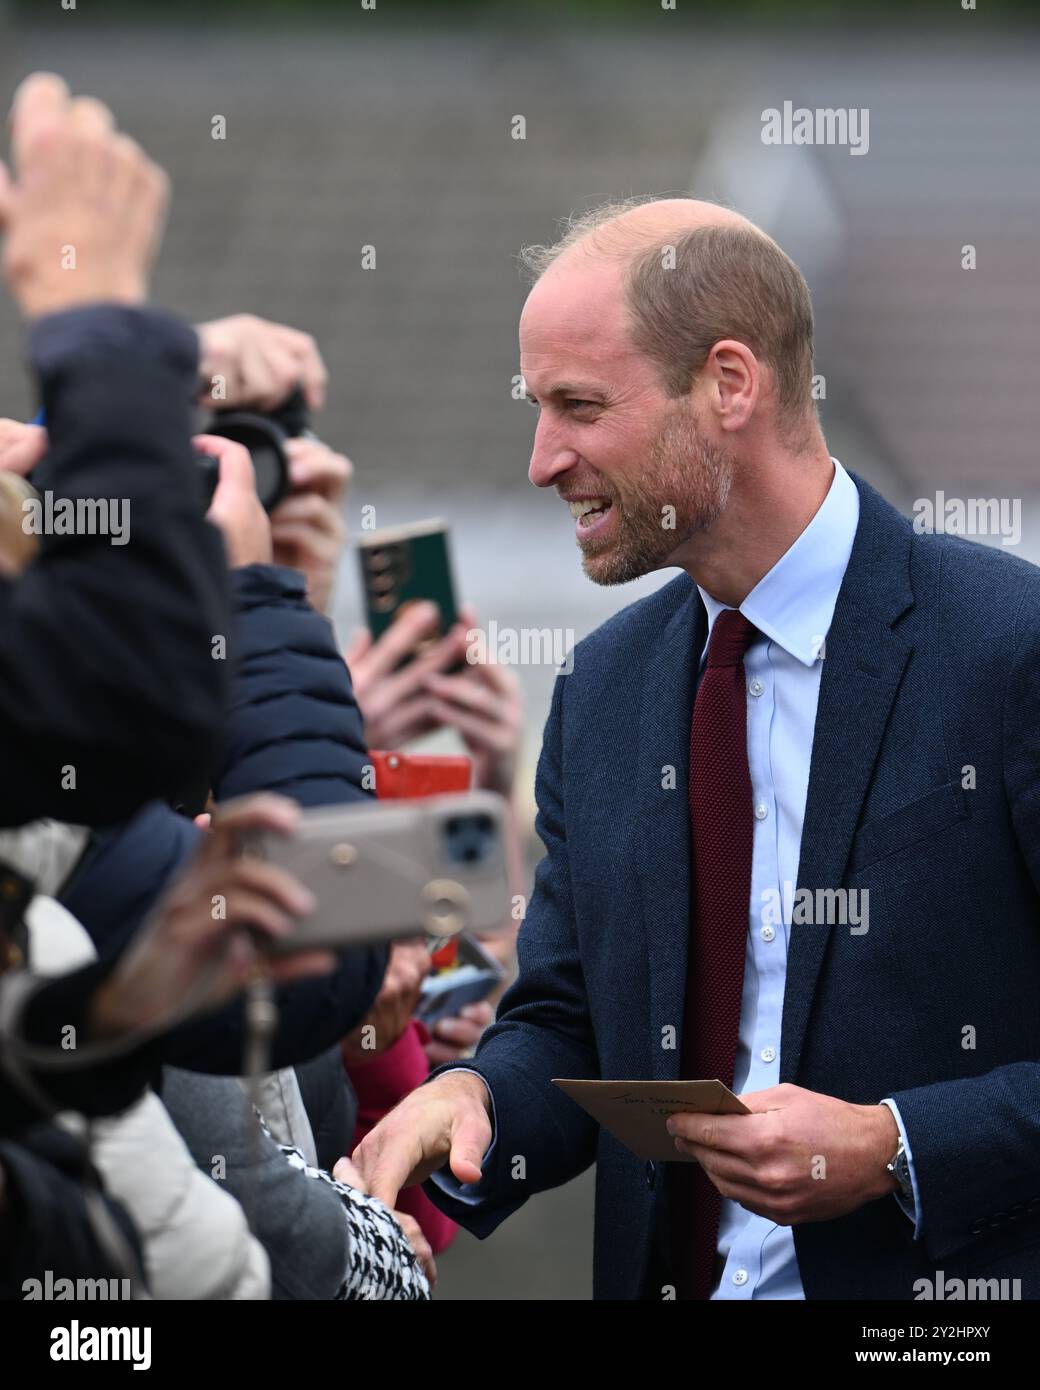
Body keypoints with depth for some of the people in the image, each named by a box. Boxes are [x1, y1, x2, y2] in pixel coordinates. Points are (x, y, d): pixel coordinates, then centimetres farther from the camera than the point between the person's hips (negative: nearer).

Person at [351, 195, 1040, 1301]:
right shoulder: (603, 690, 12)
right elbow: (564, 1028, 15)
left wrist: (895, 1150, -16)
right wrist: (472, 1098, -4)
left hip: (939, 1285, -4)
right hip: (661, 1272, 5)